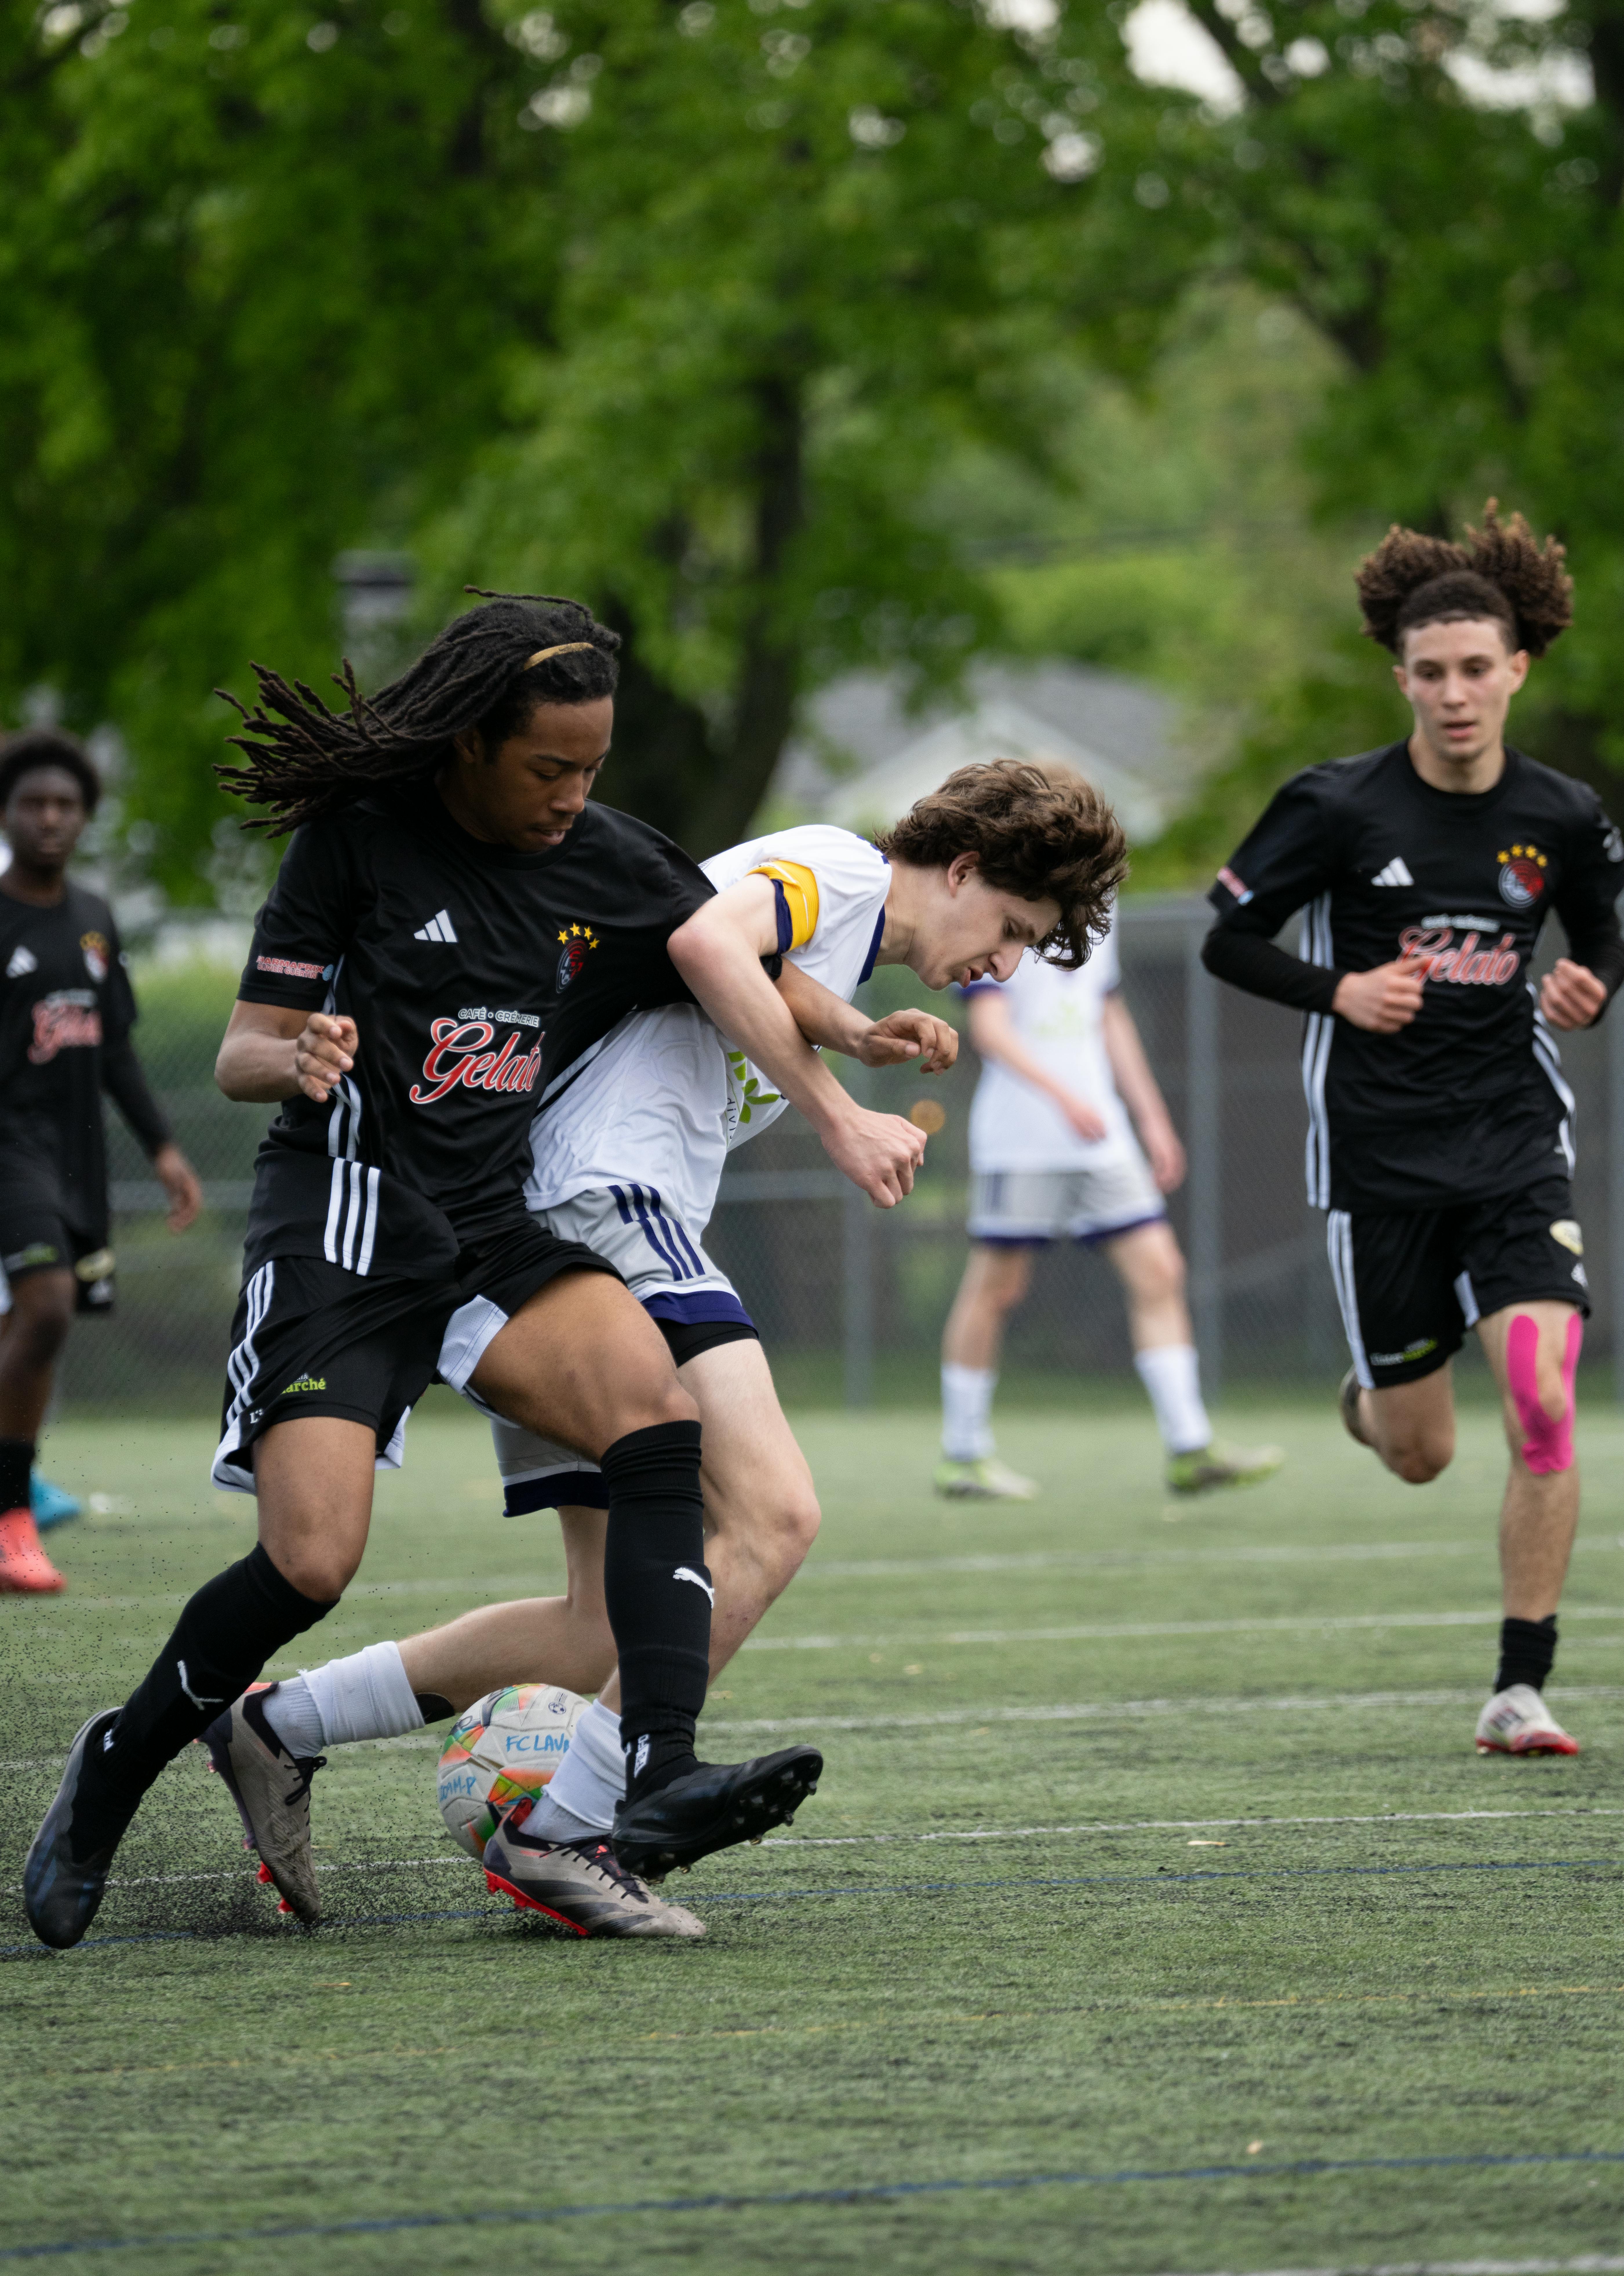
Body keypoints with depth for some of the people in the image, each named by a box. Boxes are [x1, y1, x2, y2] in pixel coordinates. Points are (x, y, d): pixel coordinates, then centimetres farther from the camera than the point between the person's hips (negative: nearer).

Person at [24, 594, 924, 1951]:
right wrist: (294, 1059, -24)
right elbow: (242, 1053, -1)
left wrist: (841, 1116, -16)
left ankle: (659, 1778, -35)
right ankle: (111, 1775, 9)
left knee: (653, 1402, -26)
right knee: (312, 1561, -17)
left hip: (490, 1229, 4)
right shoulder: (360, 836, -3)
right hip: (339, 1217, -4)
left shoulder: (609, 865, 7)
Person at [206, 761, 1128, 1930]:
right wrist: (838, 1110, -18)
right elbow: (705, 939, -21)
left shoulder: (837, 944, 28)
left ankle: (278, 1723, 12)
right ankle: (556, 1831, -20)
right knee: (771, 1515, -21)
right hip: (603, 1196, -11)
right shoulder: (841, 867, -1)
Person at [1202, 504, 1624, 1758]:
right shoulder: (1339, 807, -8)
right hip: (1378, 1149, -1)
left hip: (1515, 1137, 1)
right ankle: (1372, 1397, 46)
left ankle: (1521, 1687, -7)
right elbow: (1229, 940, 0)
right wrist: (1340, 992, -16)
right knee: (1421, 1456, 6)